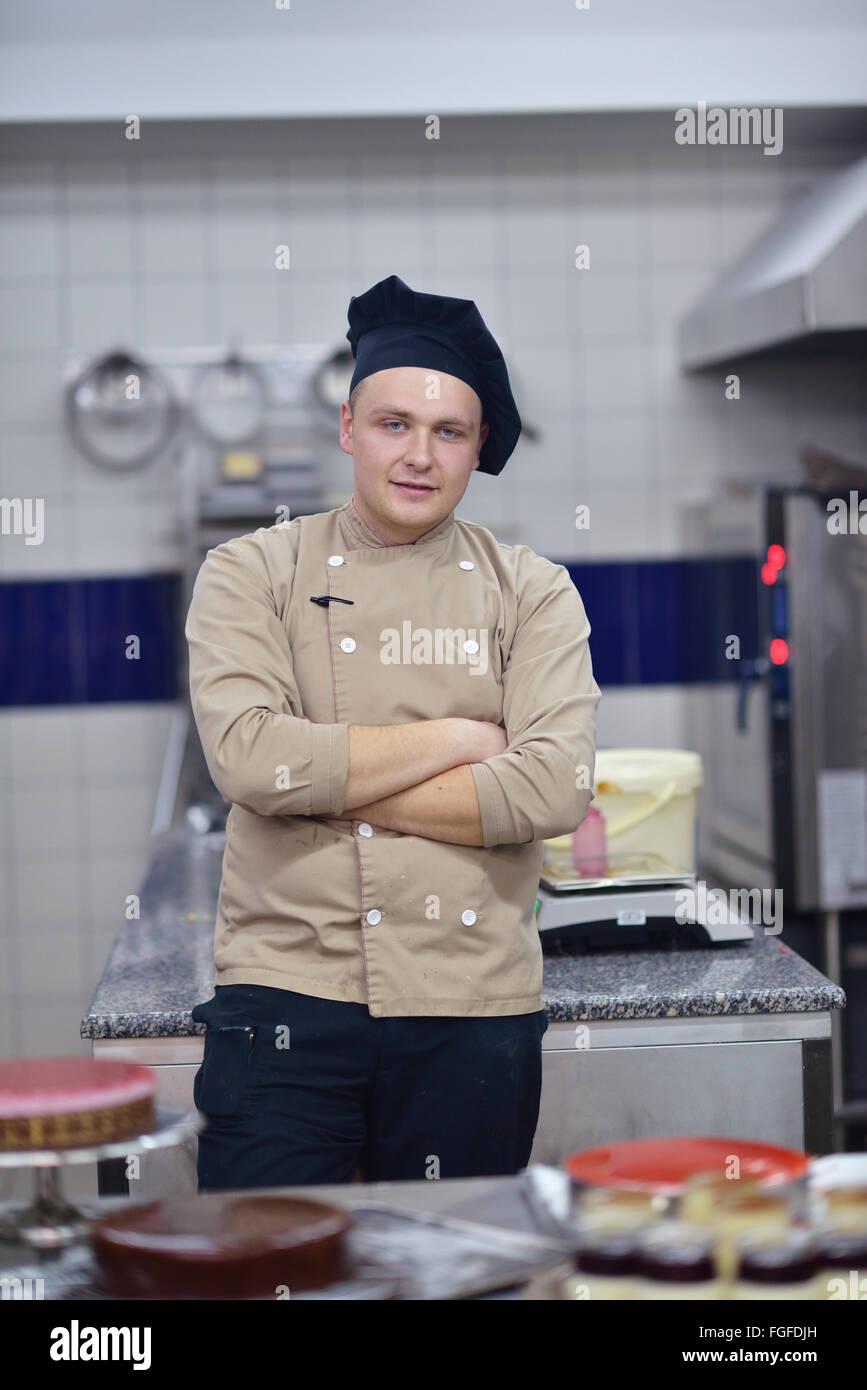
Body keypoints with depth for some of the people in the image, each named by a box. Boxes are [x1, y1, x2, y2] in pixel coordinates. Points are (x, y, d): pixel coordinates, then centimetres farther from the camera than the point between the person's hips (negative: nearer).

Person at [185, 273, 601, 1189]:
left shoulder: (532, 591, 6)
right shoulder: (251, 573, 4)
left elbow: (555, 789, -9)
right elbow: (250, 758, -13)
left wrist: (327, 783, -10)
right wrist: (458, 738, -7)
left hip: (475, 1007, 2)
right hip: (287, 989, -1)